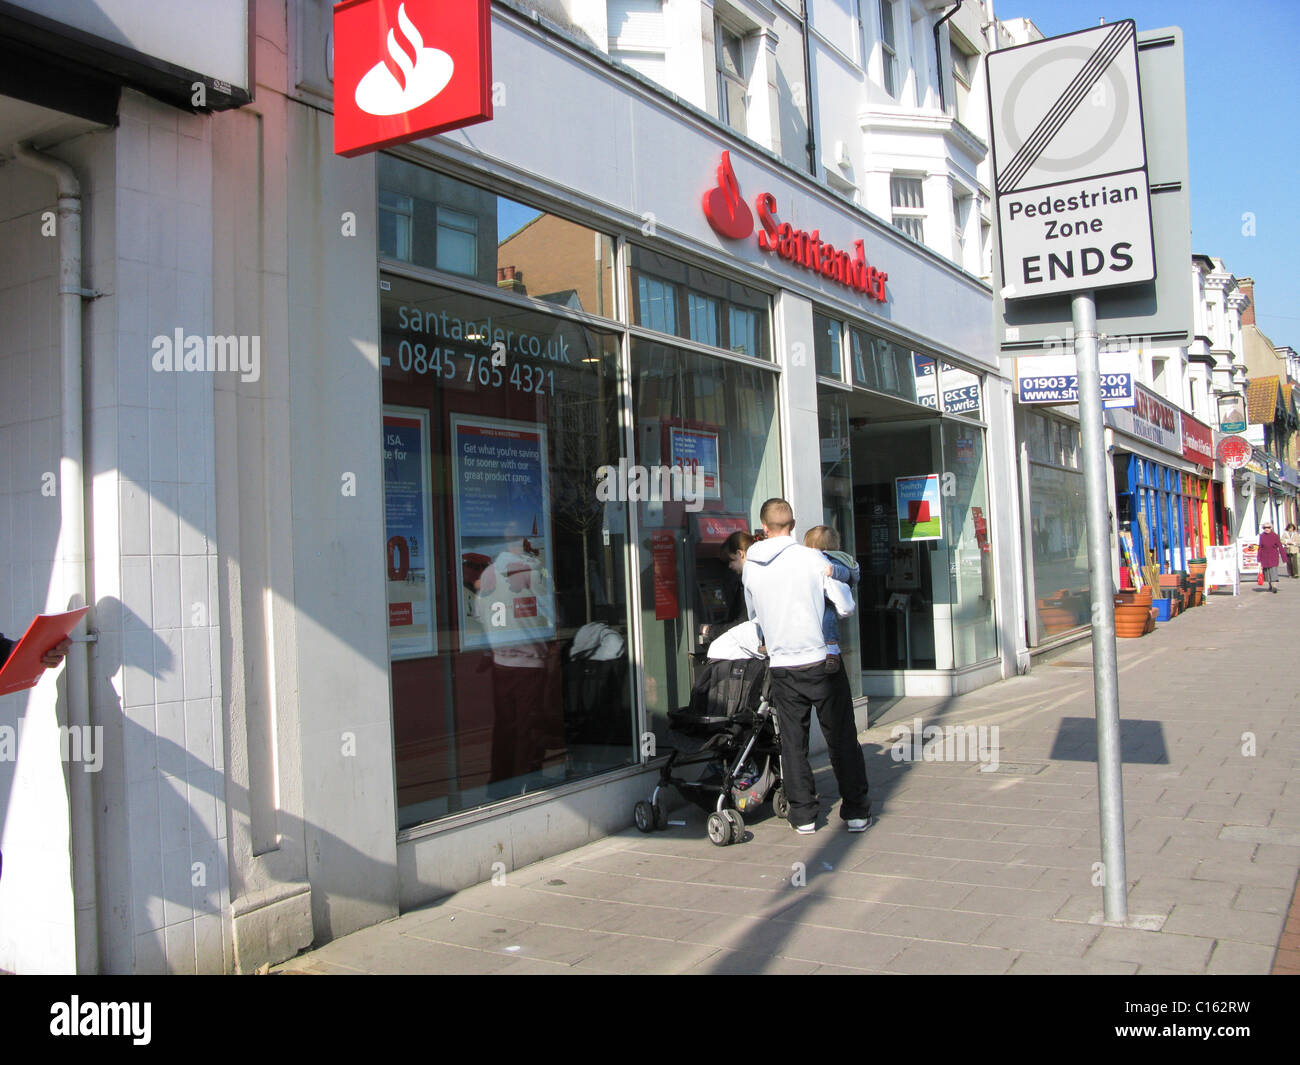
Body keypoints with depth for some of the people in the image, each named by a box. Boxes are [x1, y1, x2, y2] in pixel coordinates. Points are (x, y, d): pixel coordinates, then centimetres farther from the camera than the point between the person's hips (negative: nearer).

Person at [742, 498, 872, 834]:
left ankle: (803, 814, 14)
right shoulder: (812, 558, -9)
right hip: (821, 661, -2)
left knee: (792, 741, 11)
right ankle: (856, 810, 15)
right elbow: (846, 607, -5)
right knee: (841, 737, 9)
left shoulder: (750, 568, 0)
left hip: (782, 667, 2)